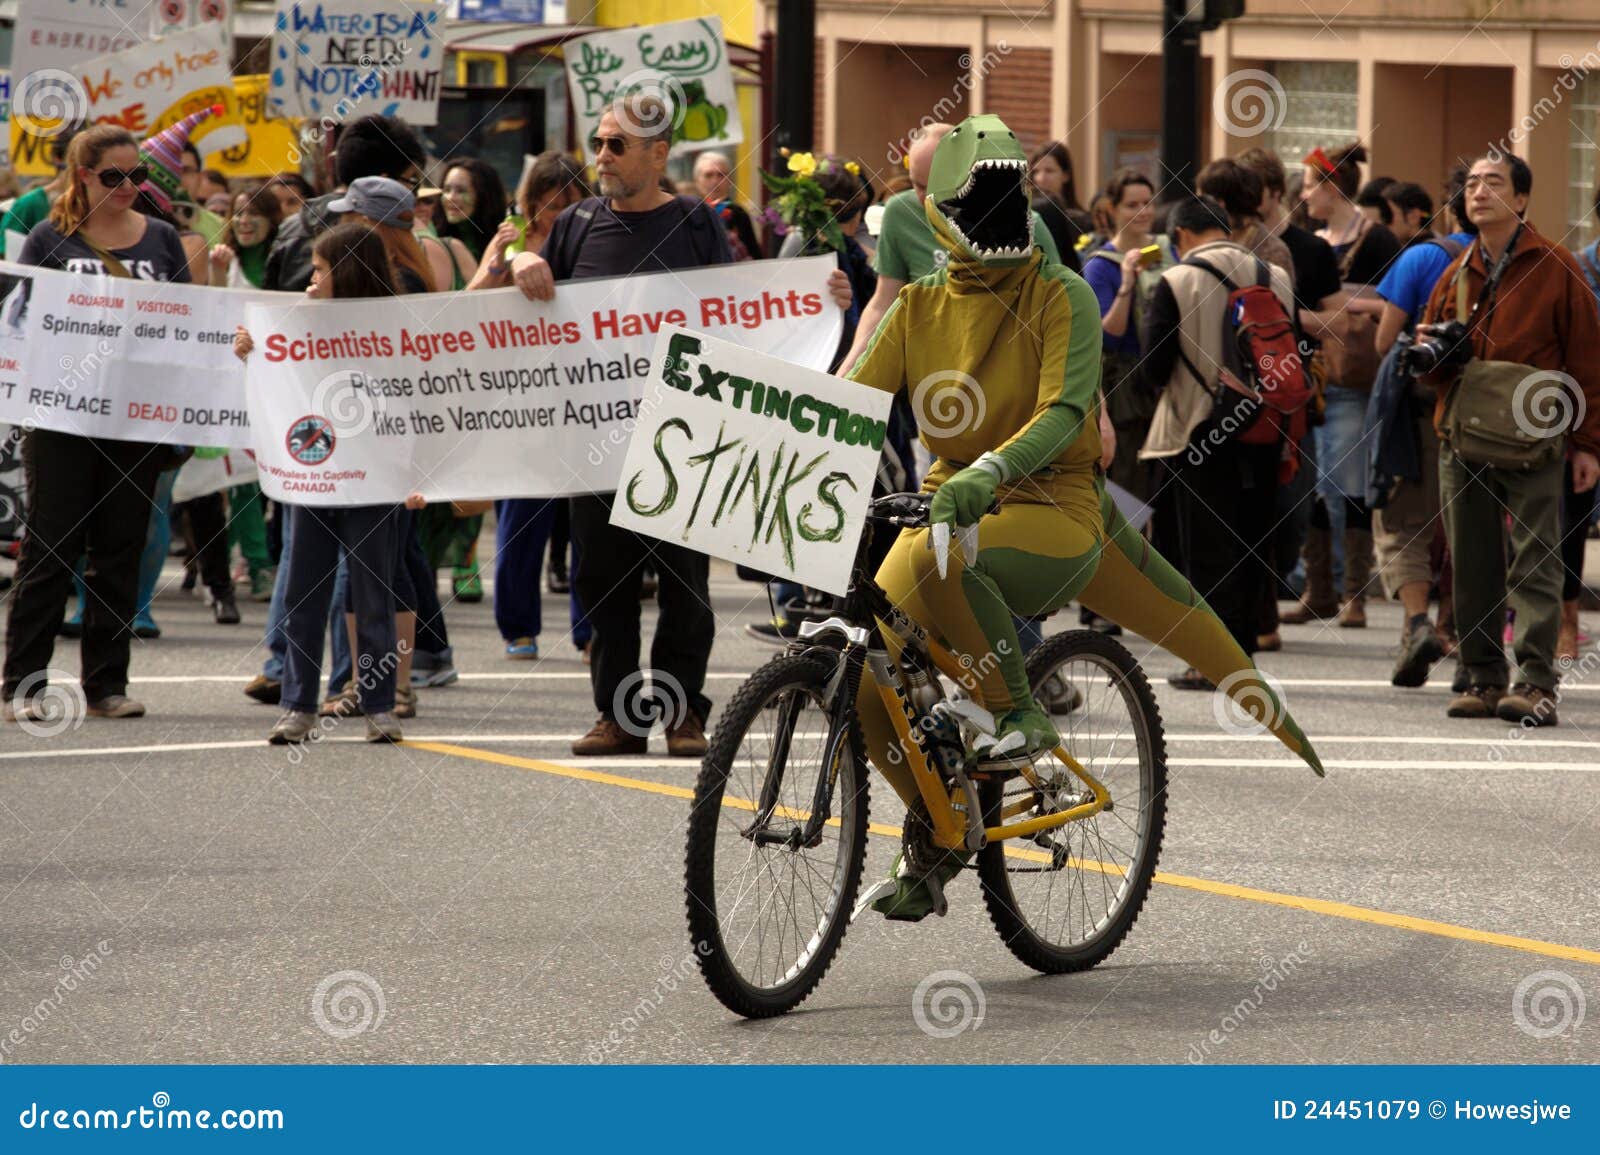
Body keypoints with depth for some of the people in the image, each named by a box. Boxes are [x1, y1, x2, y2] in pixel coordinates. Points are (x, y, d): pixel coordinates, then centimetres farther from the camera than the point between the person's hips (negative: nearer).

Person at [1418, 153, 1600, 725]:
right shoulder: (1455, 275, 14)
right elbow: (1429, 369, 21)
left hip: (1532, 438, -5)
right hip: (1463, 442, 5)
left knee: (1534, 564, -7)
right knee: (1473, 568, 4)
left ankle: (1535, 682, -9)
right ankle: (1483, 678, 10)